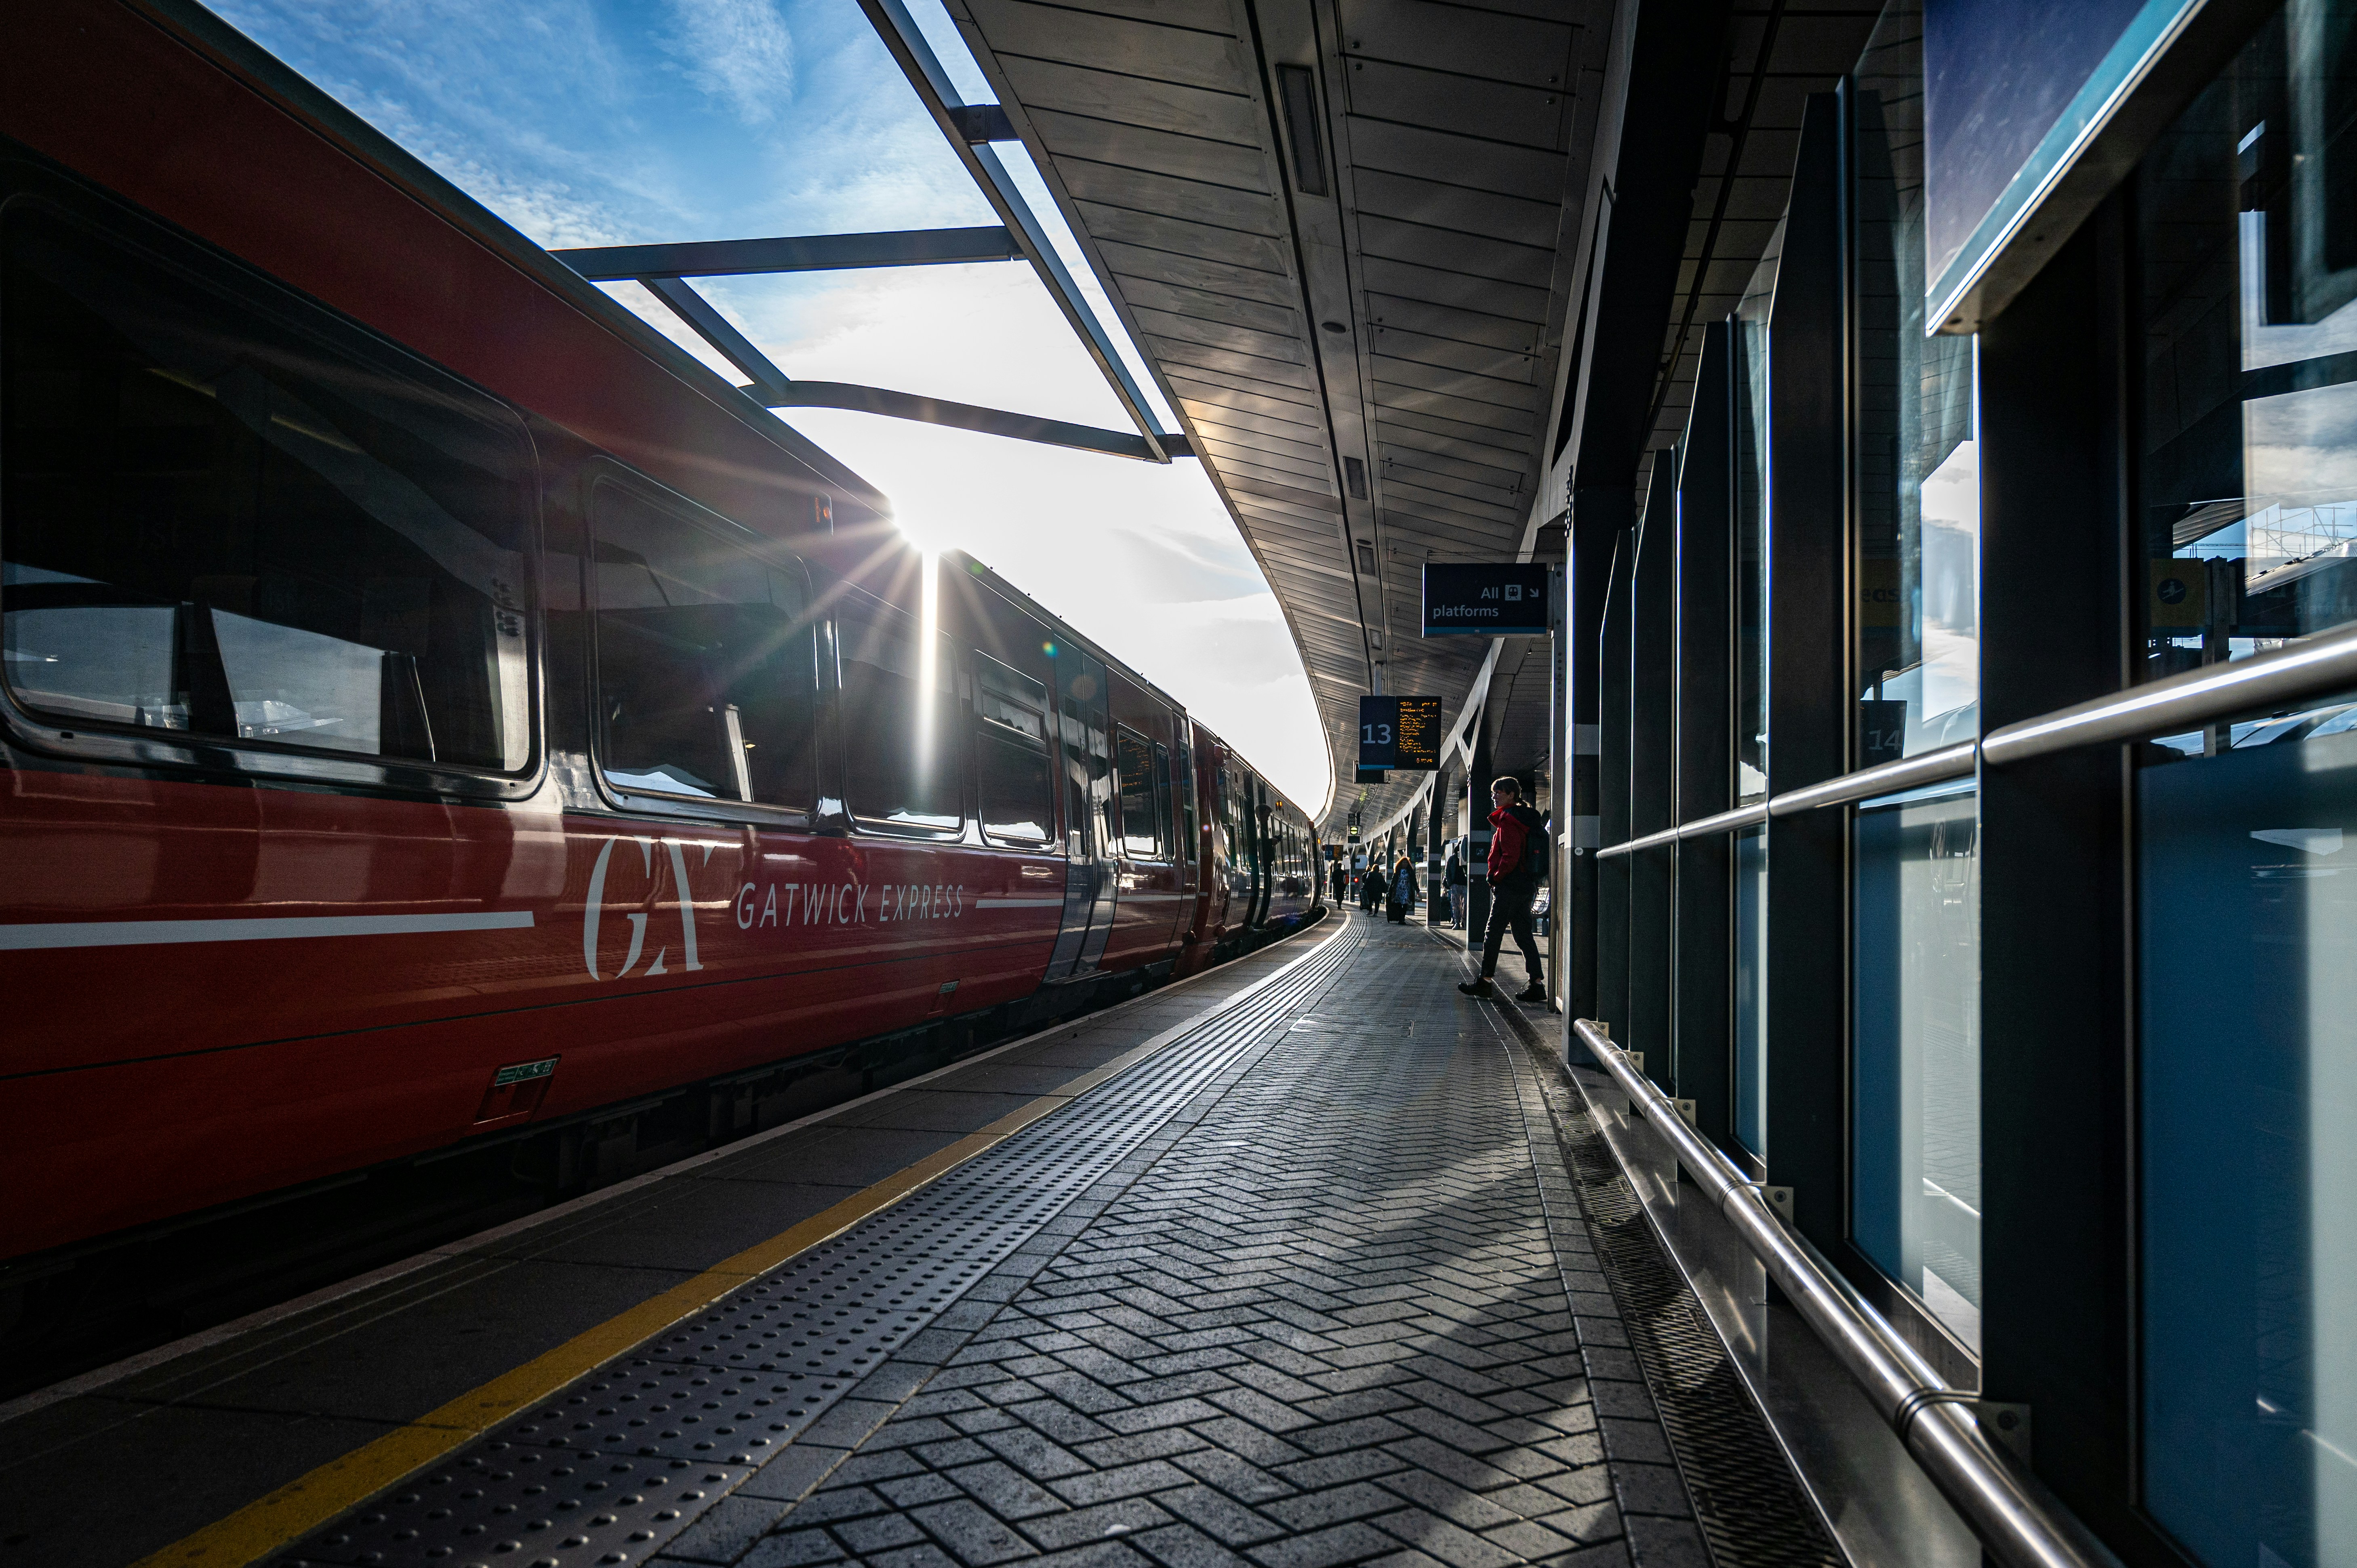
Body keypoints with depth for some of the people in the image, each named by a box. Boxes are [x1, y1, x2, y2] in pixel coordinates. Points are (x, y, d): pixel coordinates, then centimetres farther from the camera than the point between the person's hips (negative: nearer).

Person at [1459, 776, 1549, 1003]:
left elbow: (1511, 857, -21)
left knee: (1494, 933, -2)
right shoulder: (1527, 818, 17)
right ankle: (1537, 984, 4)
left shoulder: (1507, 820, -13)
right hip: (1527, 886, 9)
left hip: (1509, 887, -9)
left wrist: (1495, 877, -9)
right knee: (1523, 934, 9)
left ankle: (1485, 982, 4)